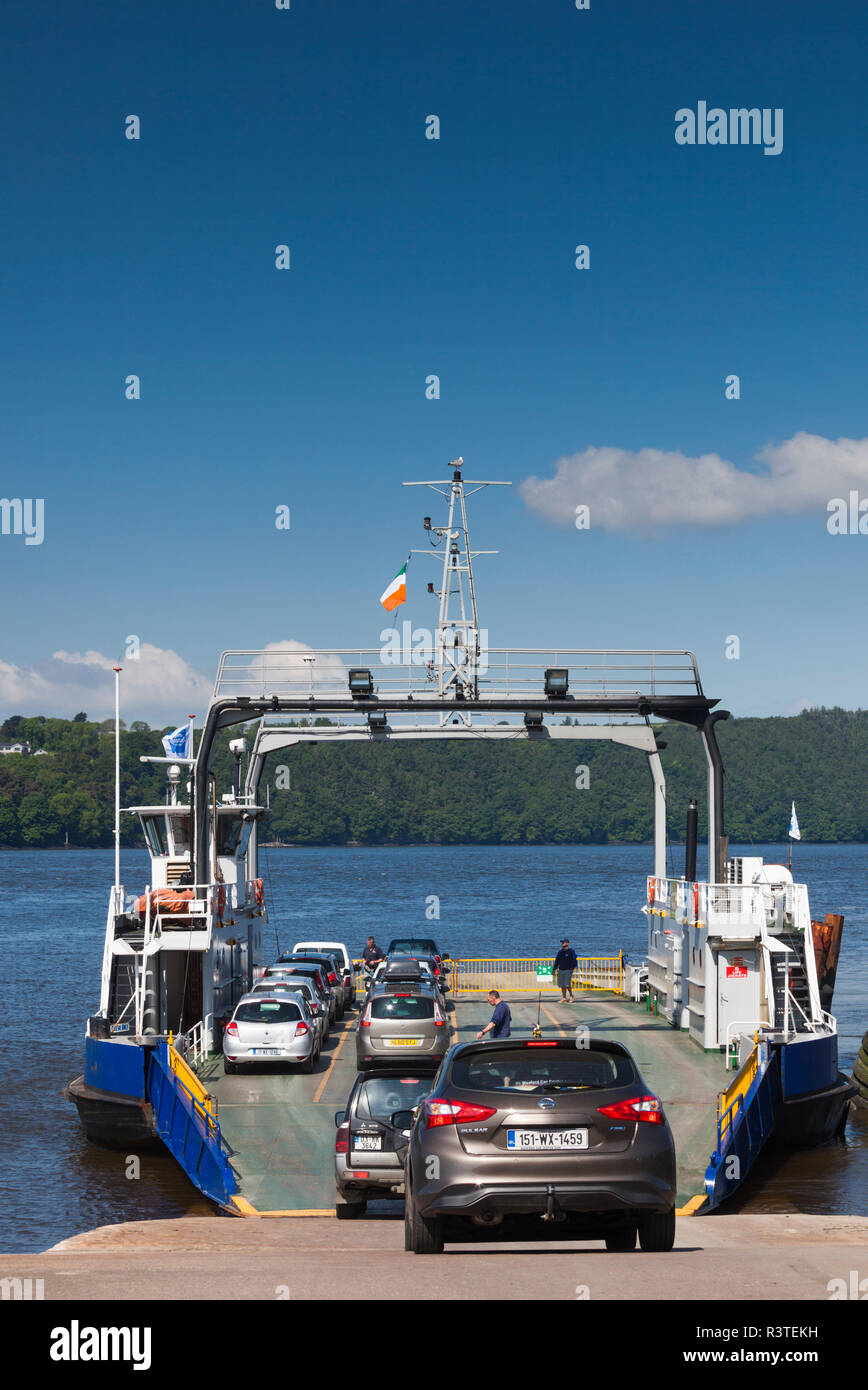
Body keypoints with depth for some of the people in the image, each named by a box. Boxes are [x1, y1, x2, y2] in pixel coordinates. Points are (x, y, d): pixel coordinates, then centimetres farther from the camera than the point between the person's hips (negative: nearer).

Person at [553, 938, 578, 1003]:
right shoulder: (560, 952, 14)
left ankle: (571, 996, 9)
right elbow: (556, 961, 18)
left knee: (567, 985, -12)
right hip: (560, 970, 5)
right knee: (562, 985, 3)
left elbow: (574, 961, -7)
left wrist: (572, 969, -16)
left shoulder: (571, 951, -3)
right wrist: (554, 969, 12)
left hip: (568, 970, -5)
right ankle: (564, 998, 9)